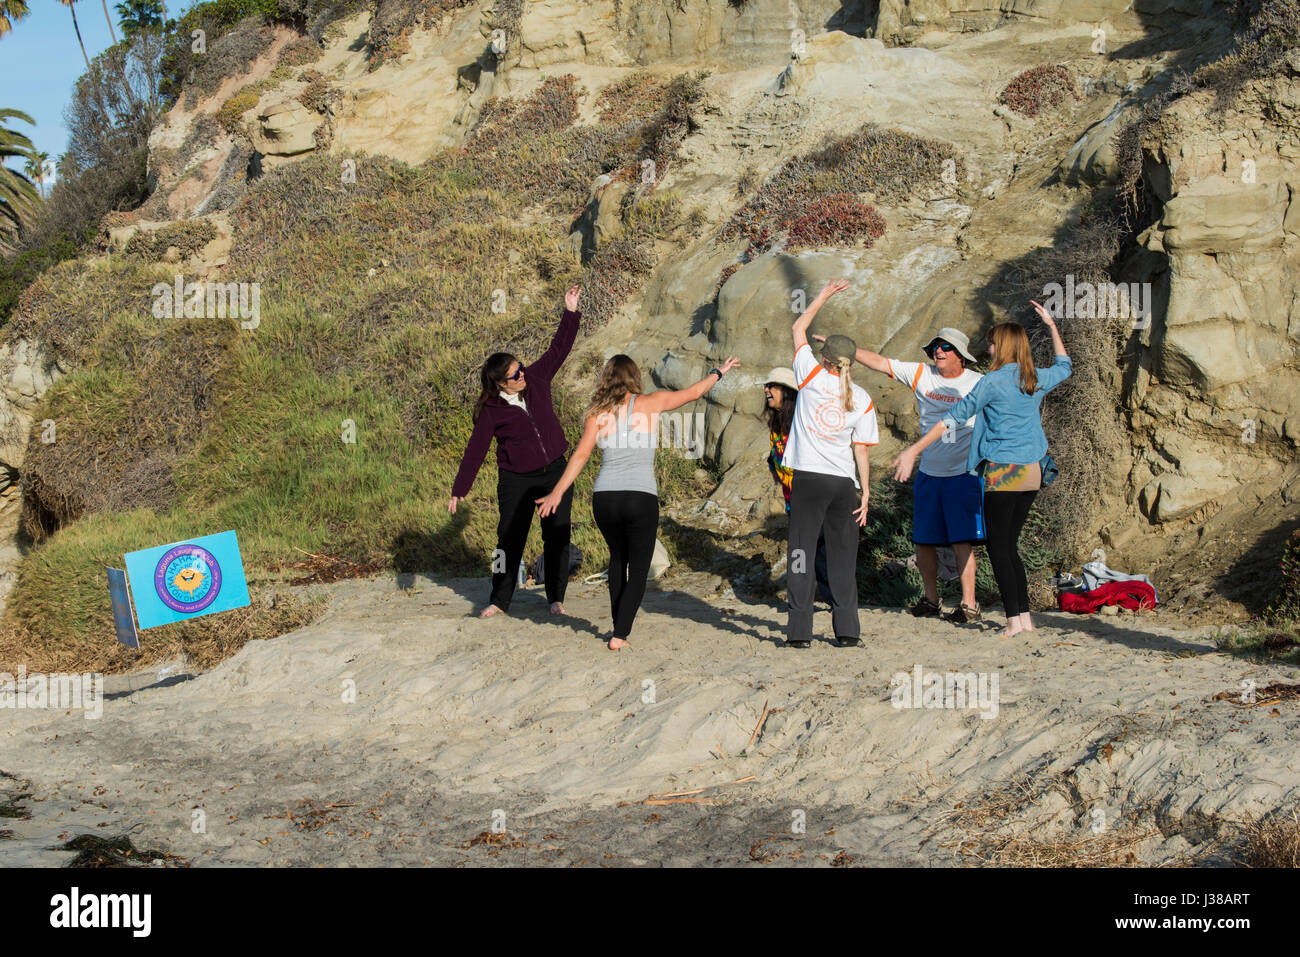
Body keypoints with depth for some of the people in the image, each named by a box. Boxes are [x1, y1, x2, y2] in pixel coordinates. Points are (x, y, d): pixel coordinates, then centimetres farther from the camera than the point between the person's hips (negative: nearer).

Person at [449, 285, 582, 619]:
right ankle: (499, 600, 14)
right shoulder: (492, 412, -12)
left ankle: (556, 598, 15)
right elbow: (475, 451, -9)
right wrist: (459, 490, -9)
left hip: (555, 472, 3)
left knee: (557, 537, 5)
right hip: (517, 480, -3)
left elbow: (558, 350, 3)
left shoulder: (536, 379, -3)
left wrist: (571, 313, -5)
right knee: (510, 539, 2)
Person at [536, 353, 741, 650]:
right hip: (641, 497, -3)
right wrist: (718, 372, 34)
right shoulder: (650, 403, 3)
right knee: (638, 570, 10)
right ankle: (620, 635, 0)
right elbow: (693, 392, 16)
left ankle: (618, 625, 28)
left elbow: (580, 455, -1)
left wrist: (557, 493, 3)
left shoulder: (599, 413, 5)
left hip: (604, 497, 3)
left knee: (617, 558, 27)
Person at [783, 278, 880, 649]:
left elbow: (798, 328, 12)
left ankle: (800, 631, -1)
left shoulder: (812, 376, -1)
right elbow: (862, 450, 2)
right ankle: (847, 630, 9)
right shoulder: (862, 400, 3)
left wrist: (824, 295, 20)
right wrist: (866, 493, 7)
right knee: (842, 557, 9)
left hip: (807, 479, -2)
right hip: (843, 483, 2)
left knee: (801, 552, 1)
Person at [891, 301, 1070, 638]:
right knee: (1010, 545, 14)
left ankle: (1014, 620, -5)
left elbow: (954, 417, -10)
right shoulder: (1038, 380, 9)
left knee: (998, 547, -1)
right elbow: (1063, 366, 34)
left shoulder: (993, 381, -9)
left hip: (1002, 471, -7)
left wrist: (913, 451, -9)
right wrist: (1051, 325, 40)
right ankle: (1026, 616, 12)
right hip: (1032, 472, 7)